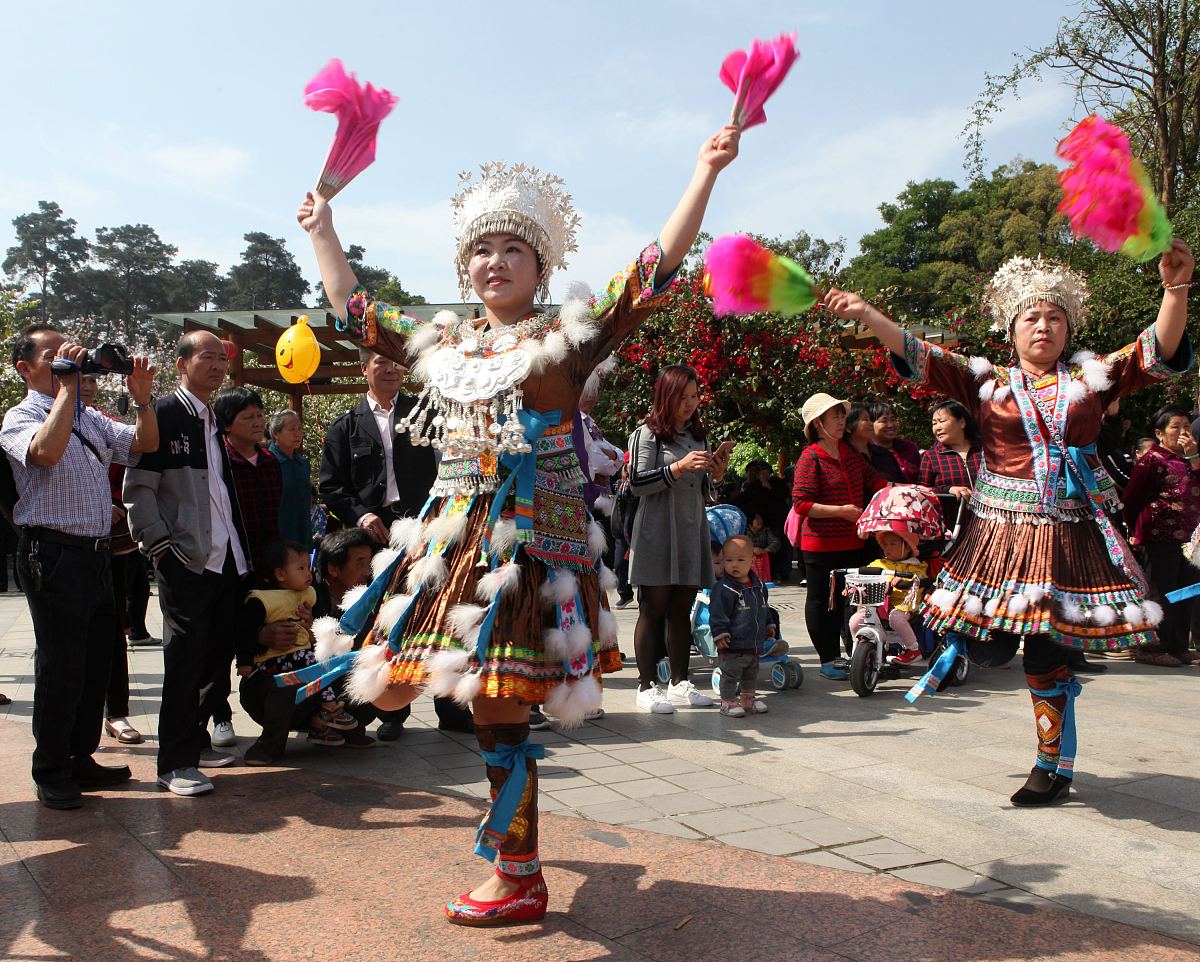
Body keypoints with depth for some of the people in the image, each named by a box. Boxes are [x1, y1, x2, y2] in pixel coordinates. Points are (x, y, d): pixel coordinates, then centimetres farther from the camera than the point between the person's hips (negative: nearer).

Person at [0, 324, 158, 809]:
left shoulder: (89, 418, 17)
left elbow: (144, 444, 14)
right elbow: (46, 451, -27)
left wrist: (142, 399, -2)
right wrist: (67, 388, -22)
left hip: (97, 554, 7)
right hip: (54, 555, -7)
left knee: (97, 663, 13)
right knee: (61, 666, 0)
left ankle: (81, 759, 26)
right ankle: (51, 773, 14)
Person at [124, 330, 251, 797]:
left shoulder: (215, 421, 18)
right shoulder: (164, 413, -6)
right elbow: (138, 487, -10)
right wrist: (160, 544, -15)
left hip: (225, 560, 8)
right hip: (186, 561, -7)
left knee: (218, 654, 11)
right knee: (185, 658, -4)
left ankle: (195, 737, 27)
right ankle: (175, 763, 4)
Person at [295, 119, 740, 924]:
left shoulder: (569, 336, 0)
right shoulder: (443, 343, 15)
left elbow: (654, 273, -6)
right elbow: (357, 313, 27)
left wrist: (705, 175, -11)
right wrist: (324, 232, 33)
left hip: (529, 541, -6)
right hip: (450, 536, 6)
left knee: (499, 711, -7)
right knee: (389, 689, 5)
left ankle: (521, 882, 13)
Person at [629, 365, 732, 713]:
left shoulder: (698, 435, 17)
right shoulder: (647, 434, -2)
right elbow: (636, 483, -10)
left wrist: (716, 475, 1)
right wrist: (678, 467, -18)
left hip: (692, 534, 6)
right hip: (657, 533, -6)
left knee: (682, 611, 9)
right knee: (653, 610, -3)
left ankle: (680, 682, 16)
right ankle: (647, 687, 2)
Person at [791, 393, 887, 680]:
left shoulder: (851, 453, 11)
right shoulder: (810, 457, -11)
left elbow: (873, 481, 19)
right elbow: (801, 504, -16)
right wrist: (841, 511, -20)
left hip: (852, 542, 7)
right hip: (820, 545, -7)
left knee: (846, 598, 14)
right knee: (821, 600, 4)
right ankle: (827, 660, 12)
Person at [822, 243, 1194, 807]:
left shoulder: (1092, 378, 8)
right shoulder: (988, 382, 6)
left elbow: (1159, 353, -3)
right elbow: (919, 358, -1)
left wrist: (1176, 289, -19)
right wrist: (865, 314, -13)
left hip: (1070, 536, 0)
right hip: (999, 532, 0)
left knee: (1046, 656, 0)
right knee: (988, 649, -4)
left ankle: (1055, 767, 20)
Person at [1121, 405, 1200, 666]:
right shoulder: (1152, 459, -8)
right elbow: (1130, 499, -6)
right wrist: (1137, 531, 0)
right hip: (1160, 537, -8)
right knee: (1161, 593, -4)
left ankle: (1178, 647, 22)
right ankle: (1150, 648, 5)